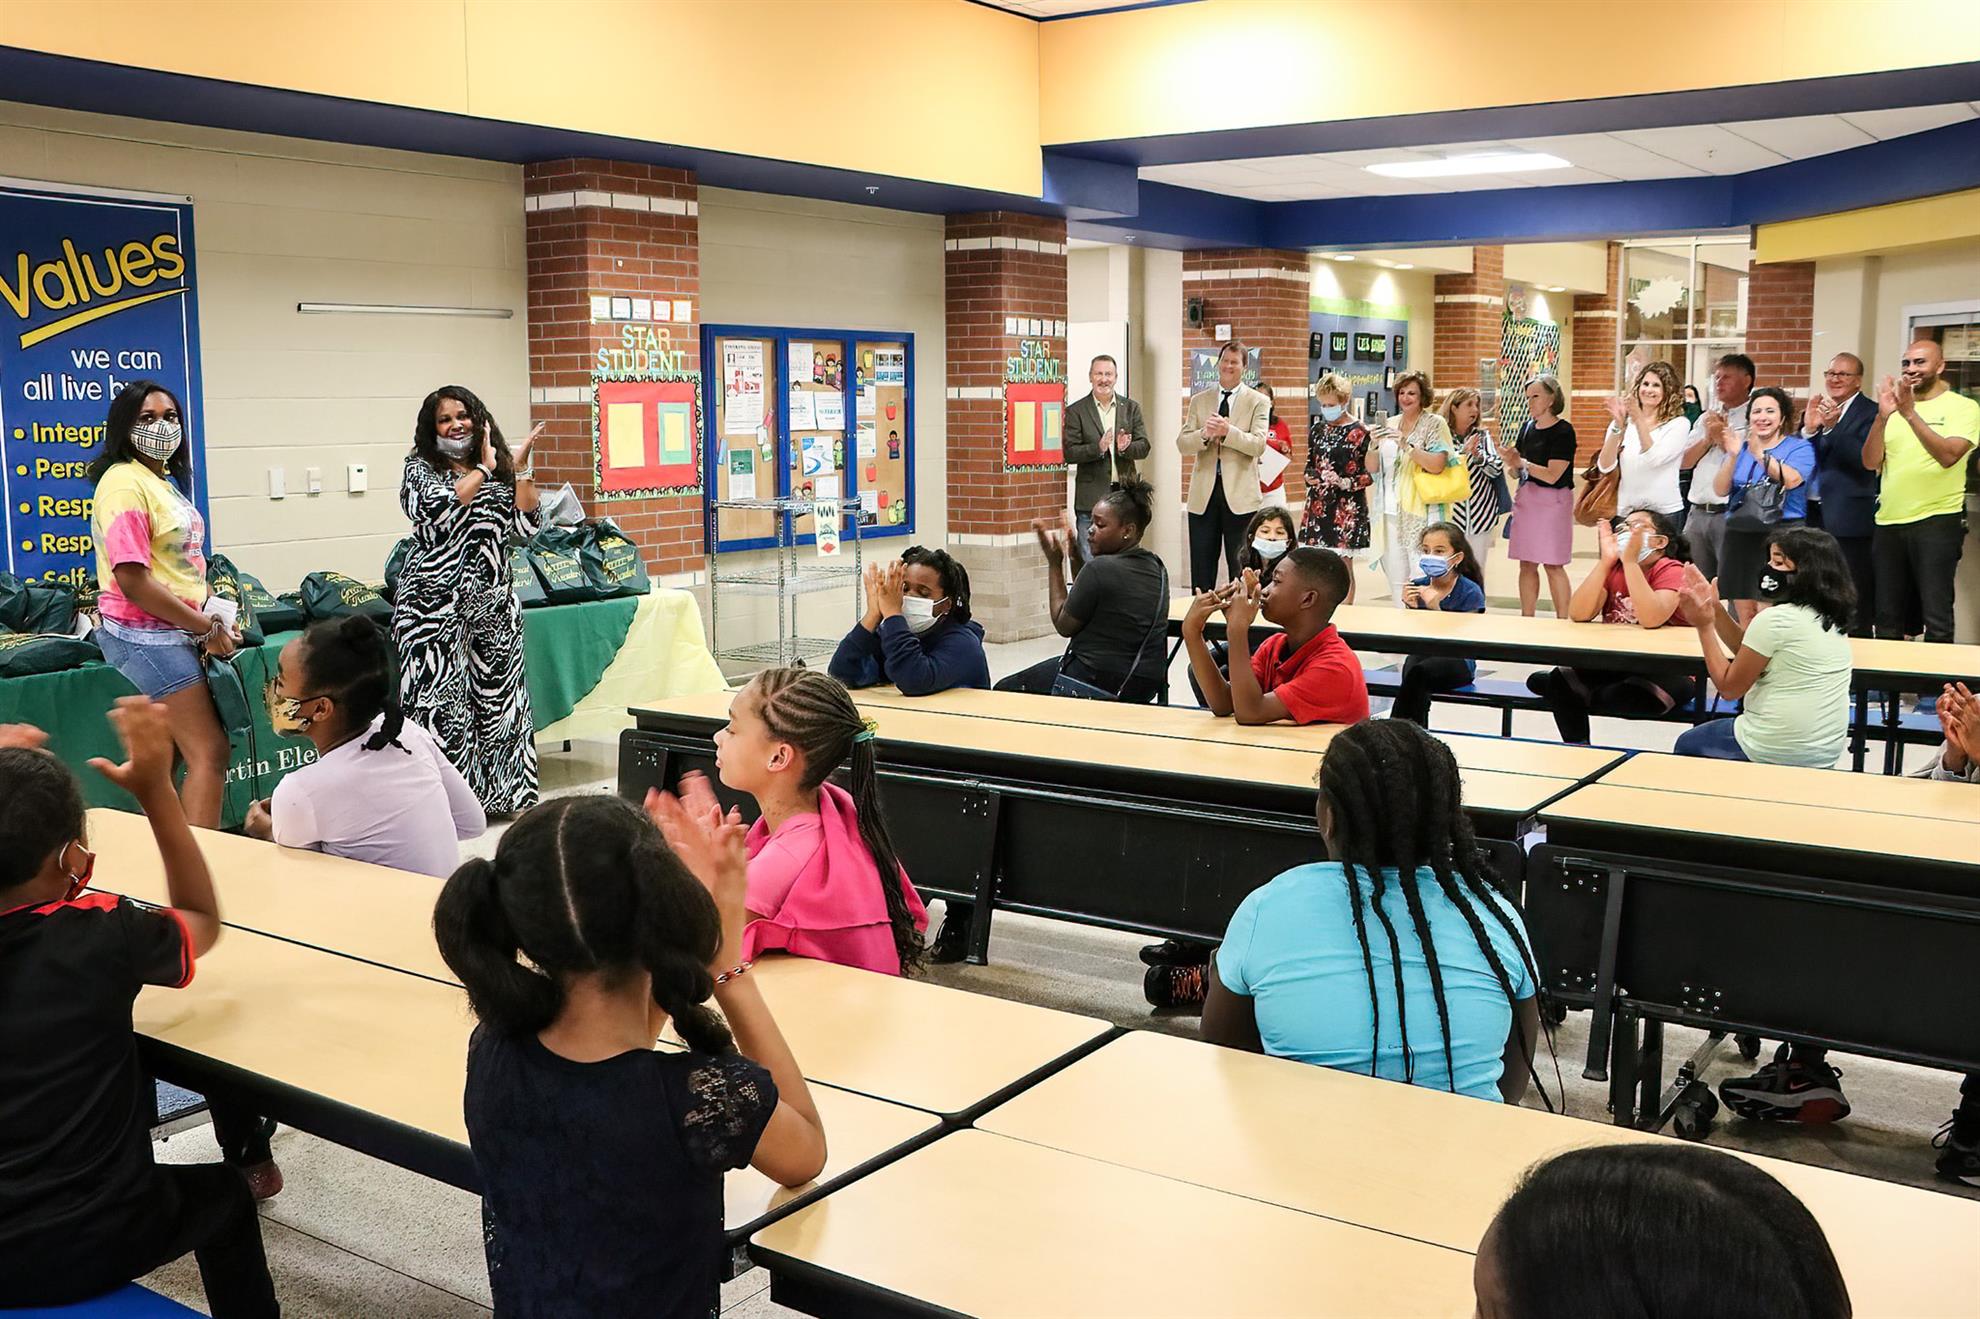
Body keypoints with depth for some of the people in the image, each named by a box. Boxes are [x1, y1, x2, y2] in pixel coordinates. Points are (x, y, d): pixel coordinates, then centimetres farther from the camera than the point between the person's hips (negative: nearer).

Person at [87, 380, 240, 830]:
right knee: (210, 754, -10)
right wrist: (206, 628, -15)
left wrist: (211, 617, 3)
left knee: (166, 757, 14)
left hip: (177, 633, 9)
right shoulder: (124, 482, -14)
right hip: (146, 635, -9)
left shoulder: (166, 480, 14)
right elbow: (132, 579, -20)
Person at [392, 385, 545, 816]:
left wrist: (520, 467, -3)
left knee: (496, 691, 6)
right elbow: (445, 506, -17)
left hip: (491, 601, 5)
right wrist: (484, 468, -7)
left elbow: (526, 528, 4)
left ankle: (496, 792, 15)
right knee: (441, 696, -7)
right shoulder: (421, 468, 4)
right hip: (437, 599, -4)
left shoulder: (499, 473, 15)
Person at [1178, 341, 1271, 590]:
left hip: (1240, 494, -3)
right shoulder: (1199, 401, 11)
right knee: (1200, 571, 6)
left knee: (1241, 568, 2)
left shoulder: (1258, 402, 3)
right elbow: (1182, 444, 2)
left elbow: (1258, 444, -10)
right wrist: (1204, 434, -19)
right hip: (1204, 494, 3)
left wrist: (1228, 432, -25)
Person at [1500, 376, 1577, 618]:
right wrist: (1511, 462, -7)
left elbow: (1552, 475, -17)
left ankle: (1562, 621, 2)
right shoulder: (1527, 428, 10)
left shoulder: (1563, 431, -10)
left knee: (1553, 565, -5)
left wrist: (1521, 462, -18)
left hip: (1552, 501, -6)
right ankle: (1526, 619, 12)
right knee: (1526, 564, 7)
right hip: (1526, 498, 6)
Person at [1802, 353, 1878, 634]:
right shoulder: (1818, 410, 12)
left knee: (1855, 608, -2)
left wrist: (1833, 427, -26)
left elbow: (1866, 460, -17)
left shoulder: (1870, 412, -6)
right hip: (1818, 517, 6)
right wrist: (1809, 428, -12)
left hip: (1851, 522, -6)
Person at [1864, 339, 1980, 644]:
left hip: (1936, 522, -5)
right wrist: (1882, 416, -14)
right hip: (1888, 524, 5)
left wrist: (1910, 413, -23)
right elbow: (1871, 462, 1)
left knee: (1937, 618, -6)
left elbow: (1948, 455, -18)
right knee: (1887, 620, 12)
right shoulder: (1894, 406, 11)